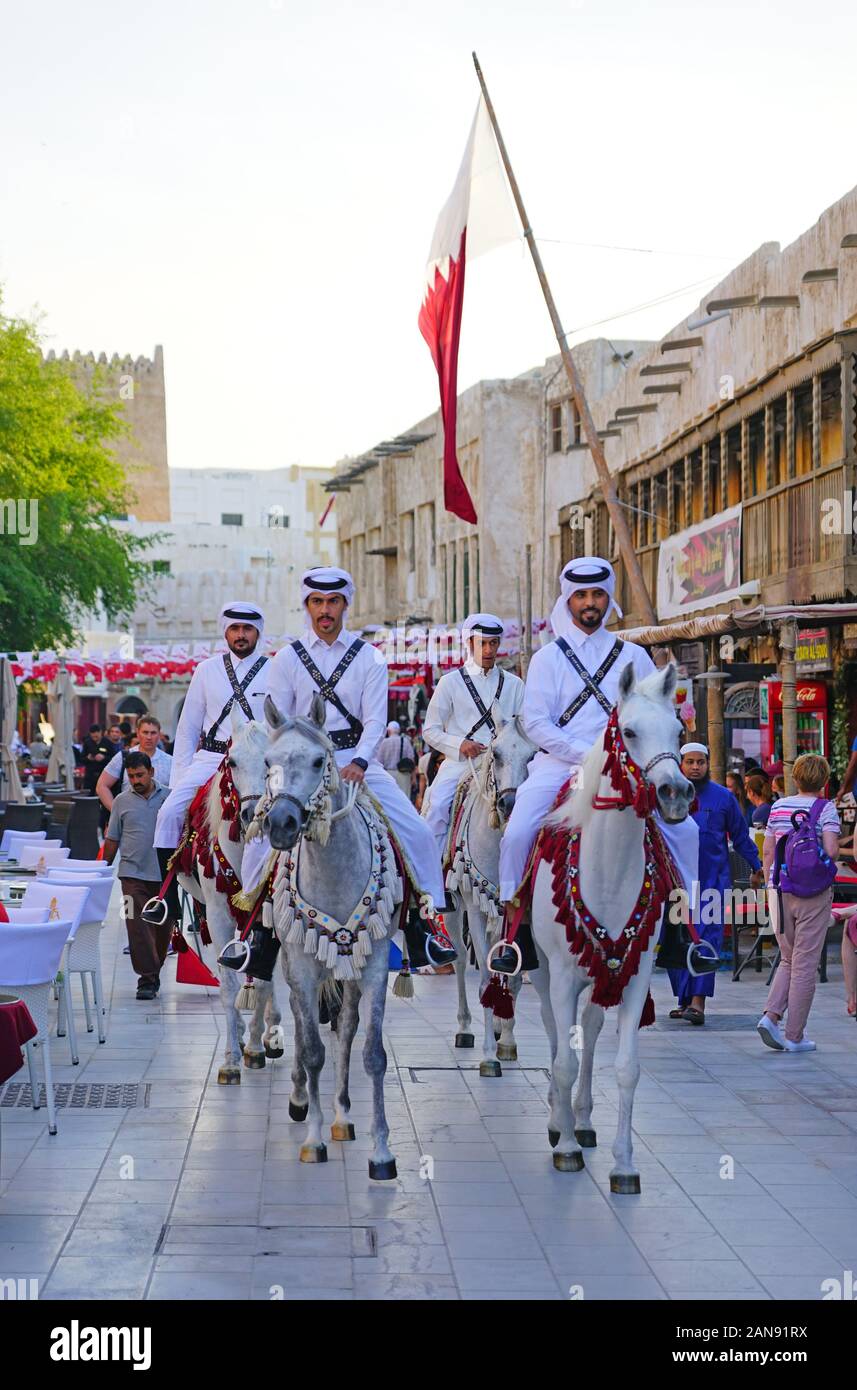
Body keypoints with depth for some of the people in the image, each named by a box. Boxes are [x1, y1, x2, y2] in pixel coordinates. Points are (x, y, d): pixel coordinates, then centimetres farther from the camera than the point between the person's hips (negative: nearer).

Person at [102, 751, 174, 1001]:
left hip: (164, 873, 1)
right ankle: (147, 978, -10)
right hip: (133, 873, -1)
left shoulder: (169, 797, 6)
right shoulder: (122, 801, 7)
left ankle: (154, 972, 23)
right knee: (137, 926, -10)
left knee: (163, 926, 7)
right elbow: (112, 839, 12)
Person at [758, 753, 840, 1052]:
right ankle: (794, 1036, 4)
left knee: (789, 960, 17)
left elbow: (768, 851, 8)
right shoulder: (825, 808, -6)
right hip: (813, 892, -4)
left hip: (781, 889, 4)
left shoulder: (778, 806, 7)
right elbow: (831, 850, -16)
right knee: (805, 965, 2)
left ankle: (771, 1015, -2)